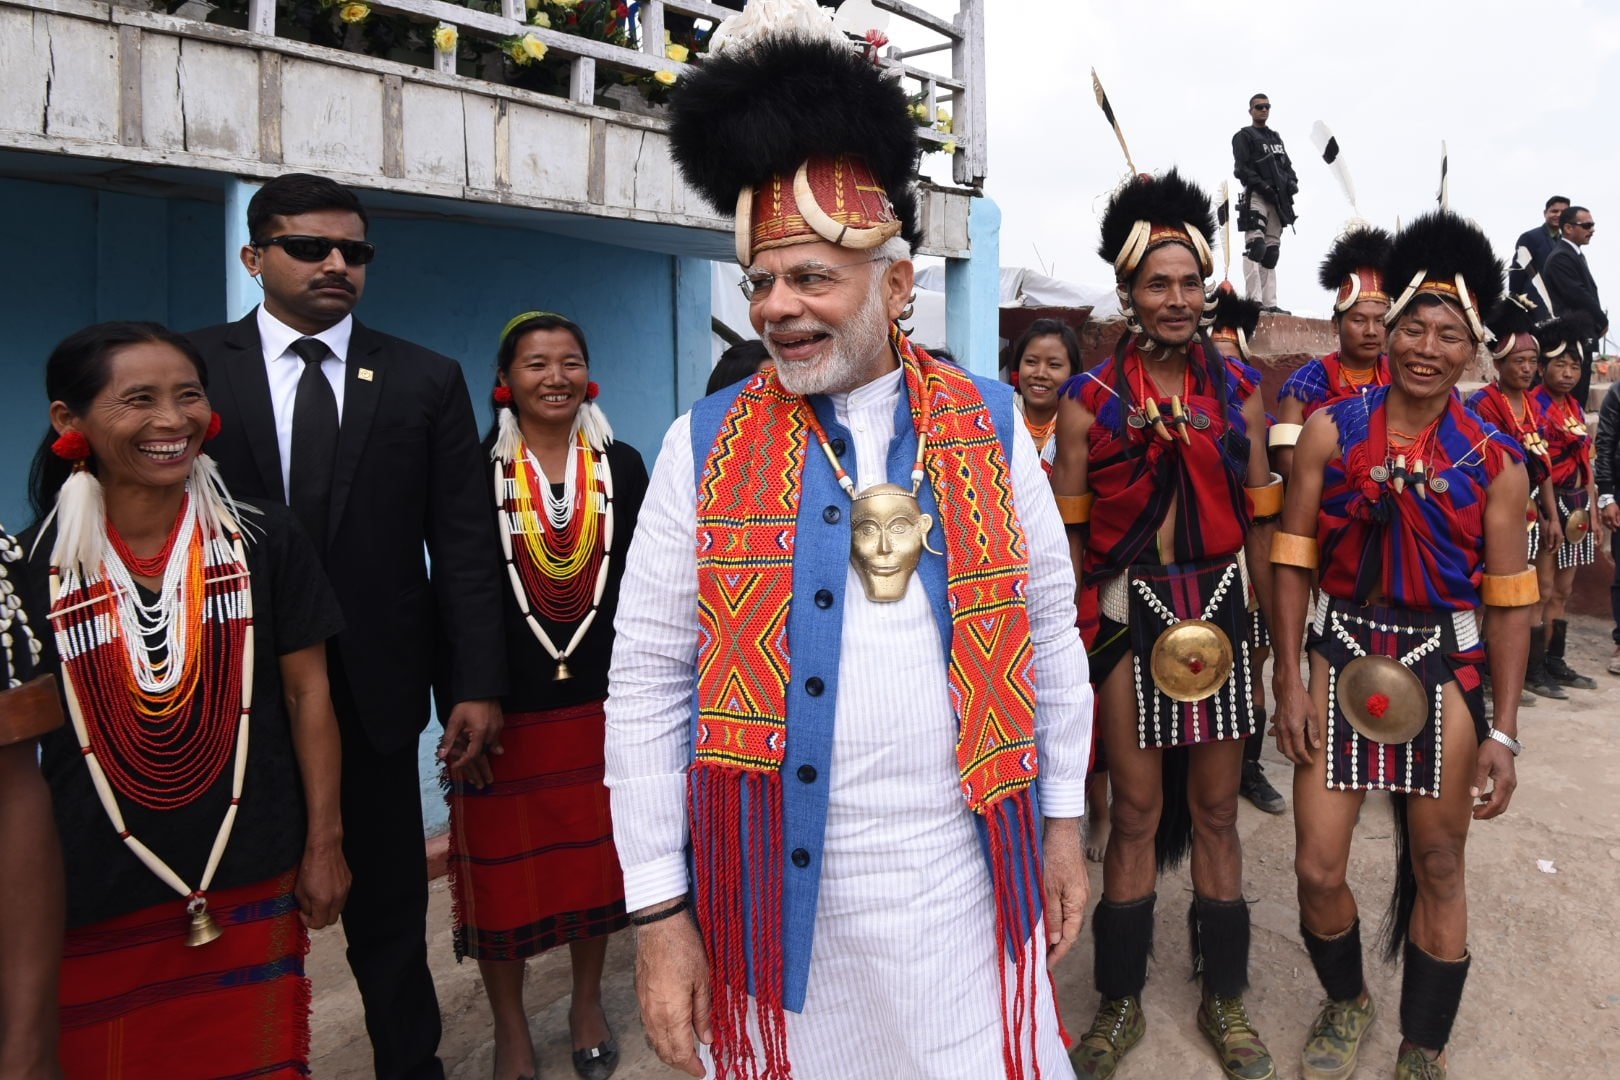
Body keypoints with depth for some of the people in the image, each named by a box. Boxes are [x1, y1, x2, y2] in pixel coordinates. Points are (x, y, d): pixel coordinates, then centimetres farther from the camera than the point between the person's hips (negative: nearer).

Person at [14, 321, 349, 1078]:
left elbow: (306, 690, -1)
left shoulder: (264, 539, -5)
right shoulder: (31, 563, -4)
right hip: (95, 899, 0)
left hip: (253, 883, 0)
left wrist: (325, 843, -2)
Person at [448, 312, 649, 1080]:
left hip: (603, 700, 2)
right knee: (503, 869, 9)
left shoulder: (621, 466, 2)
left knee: (598, 858, 14)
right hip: (505, 704, -2)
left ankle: (587, 1005, 36)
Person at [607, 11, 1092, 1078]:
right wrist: (661, 912, -5)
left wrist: (1064, 822, 7)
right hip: (772, 894, 0)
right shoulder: (704, 448, -6)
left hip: (965, 880, 1)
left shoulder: (990, 426, -1)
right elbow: (646, 687, -5)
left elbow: (1050, 631, 6)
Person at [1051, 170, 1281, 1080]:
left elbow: (1260, 518, 5)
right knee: (1136, 814, 8)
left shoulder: (1240, 389, 2)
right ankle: (1122, 1005, 26)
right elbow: (1068, 532, -2)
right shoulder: (1088, 401, -4)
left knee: (1216, 812, 12)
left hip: (1222, 615, 2)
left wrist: (1267, 624, 4)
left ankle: (1226, 1001, 31)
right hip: (1132, 619, -1)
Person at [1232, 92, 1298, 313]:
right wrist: (1262, 185, -19)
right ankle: (1254, 301, -24)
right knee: (1256, 246, -19)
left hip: (1277, 199, 7)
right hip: (1255, 196, -7)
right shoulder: (1243, 136, 4)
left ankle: (1269, 303, 5)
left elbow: (1287, 165, 24)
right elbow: (1241, 168, -8)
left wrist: (1292, 181, 3)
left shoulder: (1276, 137, 26)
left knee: (1272, 251, 5)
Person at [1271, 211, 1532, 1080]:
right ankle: (1345, 1001, 34)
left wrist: (1502, 732, -3)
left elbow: (1510, 603, -1)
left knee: (1438, 873, 11)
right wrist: (1289, 685, -8)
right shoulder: (1329, 432, -4)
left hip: (1446, 672, 1)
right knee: (1318, 867, 2)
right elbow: (1293, 561, -4)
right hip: (1341, 659, 0)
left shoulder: (1495, 461, -3)